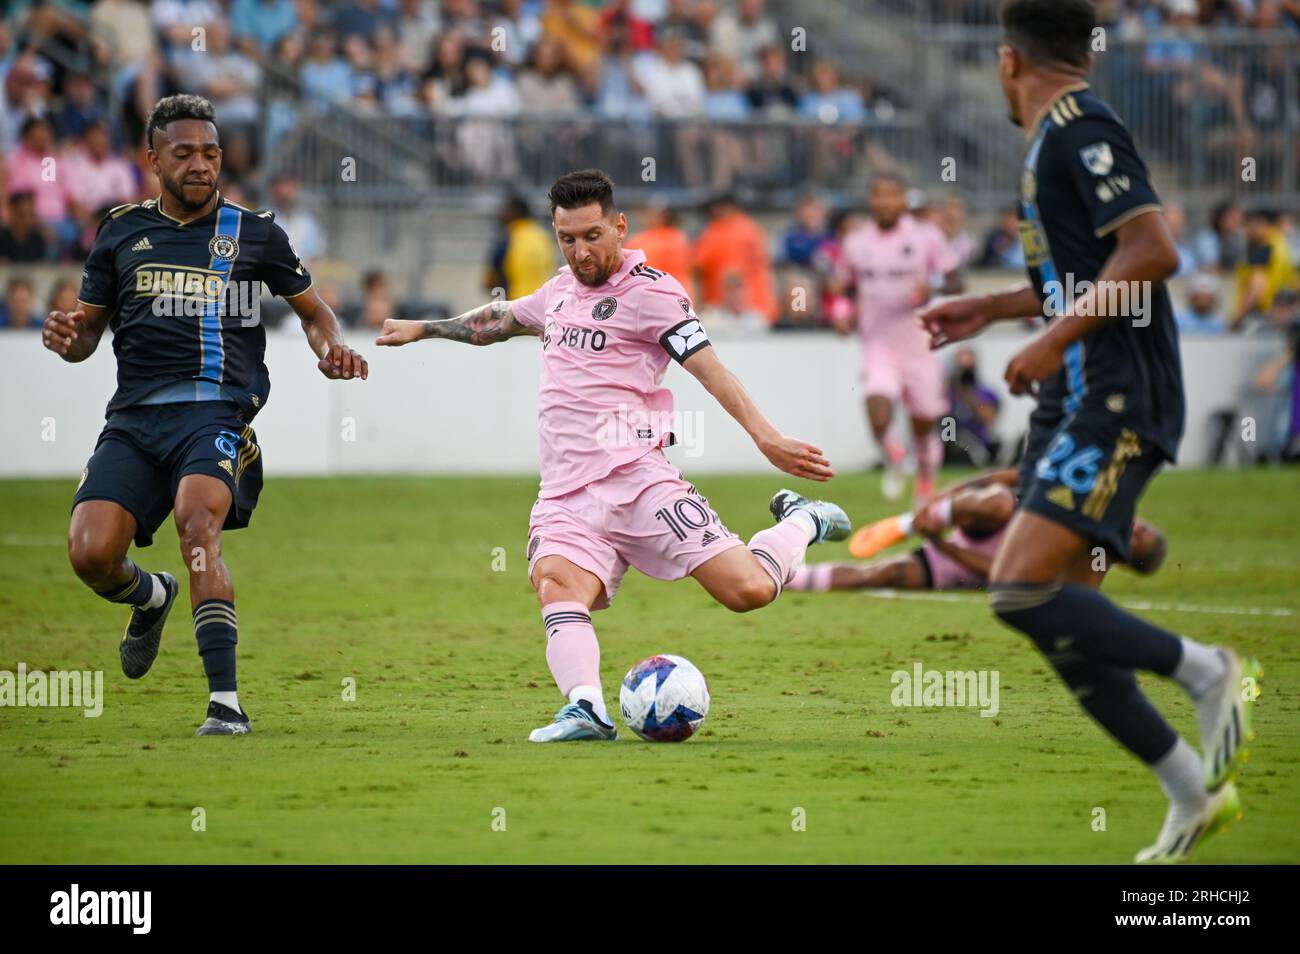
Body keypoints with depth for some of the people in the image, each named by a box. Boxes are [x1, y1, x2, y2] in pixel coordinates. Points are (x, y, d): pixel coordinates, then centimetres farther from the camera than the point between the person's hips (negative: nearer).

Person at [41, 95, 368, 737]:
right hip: (136, 415, 3)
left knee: (196, 520, -31)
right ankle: (151, 597, 24)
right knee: (89, 552, -15)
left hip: (219, 412, -3)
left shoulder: (254, 232, 11)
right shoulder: (122, 232, 15)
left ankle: (226, 701, -30)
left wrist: (330, 350, 2)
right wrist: (66, 339, -3)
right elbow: (88, 329, 21)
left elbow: (312, 310, 23)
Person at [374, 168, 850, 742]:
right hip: (566, 496, 5)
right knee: (556, 583, -28)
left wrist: (764, 436, -22)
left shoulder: (648, 291, -2)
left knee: (748, 590, -15)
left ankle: (799, 524, 16)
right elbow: (500, 320, 40)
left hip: (635, 479, -5)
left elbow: (709, 368, -9)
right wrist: (422, 329, 50)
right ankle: (586, 709, -45)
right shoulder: (562, 290, 20)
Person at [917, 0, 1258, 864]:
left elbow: (1153, 250, -22)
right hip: (1076, 404, 10)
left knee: (1022, 591, -20)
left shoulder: (1078, 127, -11)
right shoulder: (1059, 137, 19)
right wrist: (995, 307, 29)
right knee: (1063, 628, 6)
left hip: (1115, 403, -10)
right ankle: (1194, 797, 12)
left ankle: (1210, 674, -7)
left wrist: (1055, 339, -20)